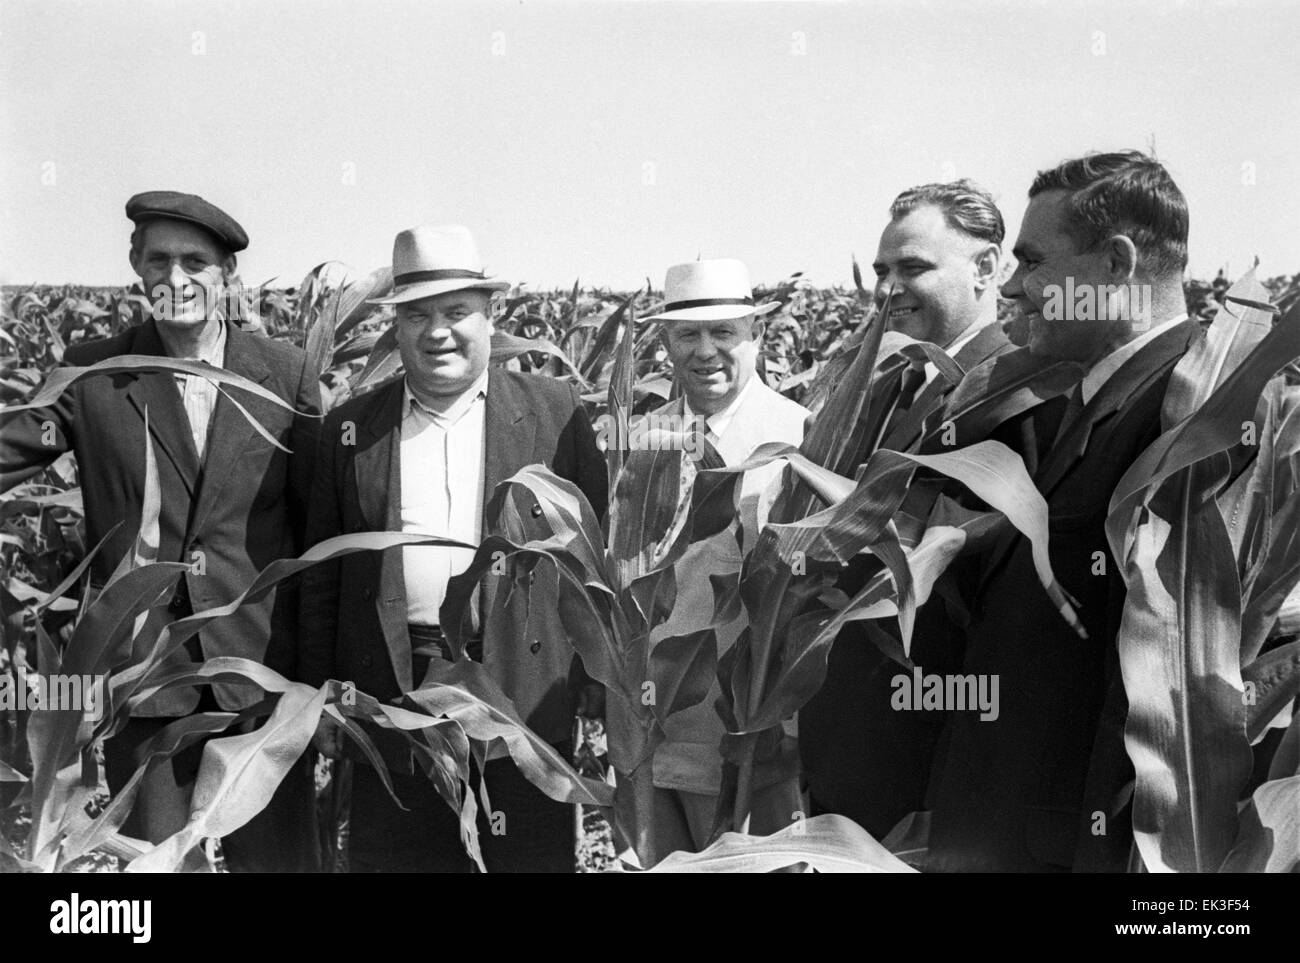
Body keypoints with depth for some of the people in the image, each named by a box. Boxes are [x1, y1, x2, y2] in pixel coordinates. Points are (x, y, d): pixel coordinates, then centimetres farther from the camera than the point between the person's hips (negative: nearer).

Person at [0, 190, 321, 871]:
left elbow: (317, 514, 4)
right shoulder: (92, 373, 1)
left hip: (263, 667, 0)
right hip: (141, 670, 0)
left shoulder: (285, 373, 1)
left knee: (277, 854, 8)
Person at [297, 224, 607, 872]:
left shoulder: (556, 413, 3)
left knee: (534, 857, 7)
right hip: (391, 695, 2)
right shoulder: (350, 427, 8)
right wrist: (320, 693, 7)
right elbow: (321, 571, 10)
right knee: (391, 855, 9)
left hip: (527, 695, -1)